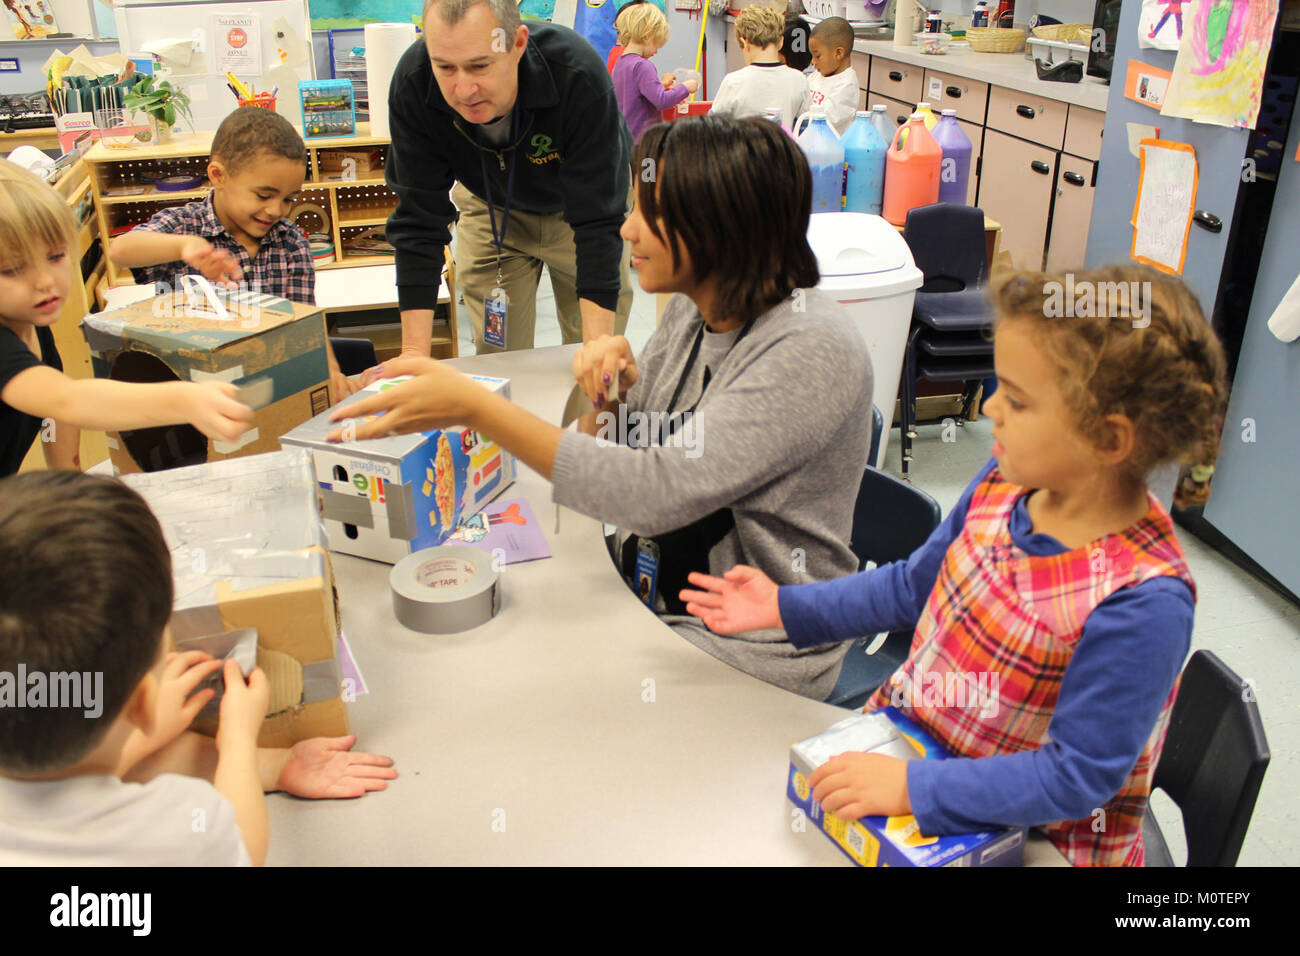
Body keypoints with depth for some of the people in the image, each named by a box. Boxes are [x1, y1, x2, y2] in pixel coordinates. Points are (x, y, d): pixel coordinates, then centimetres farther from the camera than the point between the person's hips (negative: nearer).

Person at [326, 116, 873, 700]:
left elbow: (660, 494, -32)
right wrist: (610, 399, -13)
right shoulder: (690, 311, 2)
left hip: (748, 656, -6)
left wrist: (474, 408, -32)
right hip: (650, 607, 7)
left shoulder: (811, 348, -24)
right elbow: (611, 458, 10)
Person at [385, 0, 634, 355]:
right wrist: (415, 352, -31)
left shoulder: (579, 75, -38)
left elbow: (597, 221, -36)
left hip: (577, 201, -1)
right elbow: (418, 220, -26)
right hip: (489, 205, 2)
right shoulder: (412, 84, -30)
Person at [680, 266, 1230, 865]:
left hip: (1024, 841, -5)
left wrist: (912, 788, -29)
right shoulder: (1005, 482, -7)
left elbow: (1079, 775, -23)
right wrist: (784, 607, 7)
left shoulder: (1145, 606, -27)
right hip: (901, 742, 6)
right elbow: (913, 586, 8)